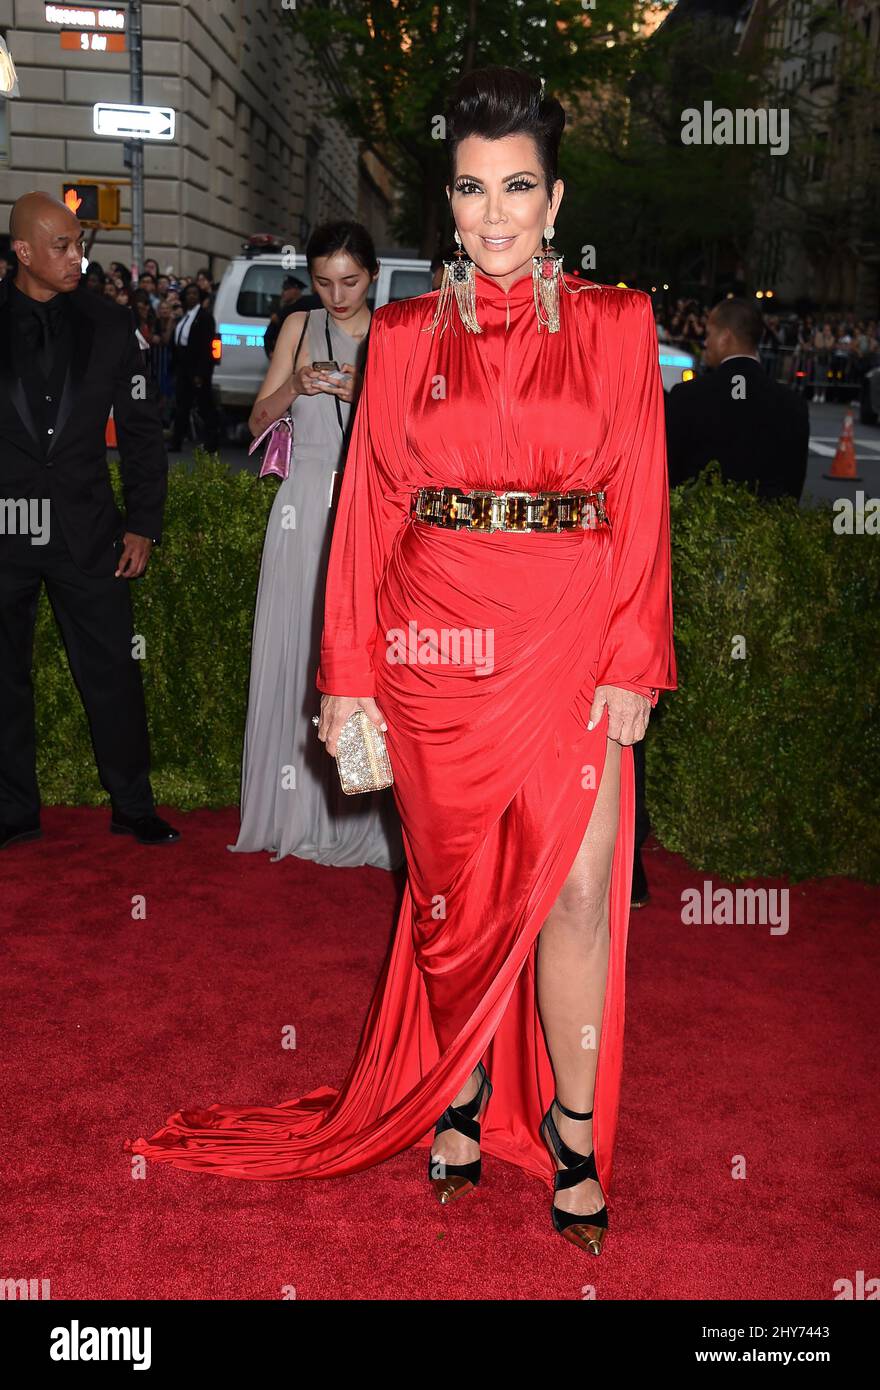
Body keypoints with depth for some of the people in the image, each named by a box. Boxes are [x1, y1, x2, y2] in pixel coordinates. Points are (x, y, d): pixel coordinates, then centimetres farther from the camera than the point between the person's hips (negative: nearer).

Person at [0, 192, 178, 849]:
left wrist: (143, 525, 2)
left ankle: (134, 806, 20)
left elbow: (142, 432, 6)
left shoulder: (109, 324, 2)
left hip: (87, 529, 0)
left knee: (113, 672, 5)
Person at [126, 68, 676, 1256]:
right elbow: (368, 508, 5)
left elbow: (642, 503, 2)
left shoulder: (616, 325, 5)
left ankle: (572, 1126, 20)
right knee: (459, 887, 10)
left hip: (572, 647, 0)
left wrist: (632, 665, -4)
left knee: (578, 890, 0)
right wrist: (349, 675, 2)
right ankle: (462, 1096, 31)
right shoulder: (405, 335, 7)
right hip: (438, 644, 1)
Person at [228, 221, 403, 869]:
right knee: (296, 651, 1)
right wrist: (296, 385, -9)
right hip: (306, 509, 2)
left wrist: (369, 394, -16)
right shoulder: (300, 328, 11)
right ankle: (297, 811, 11)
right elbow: (260, 422, 9)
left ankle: (363, 812, 6)